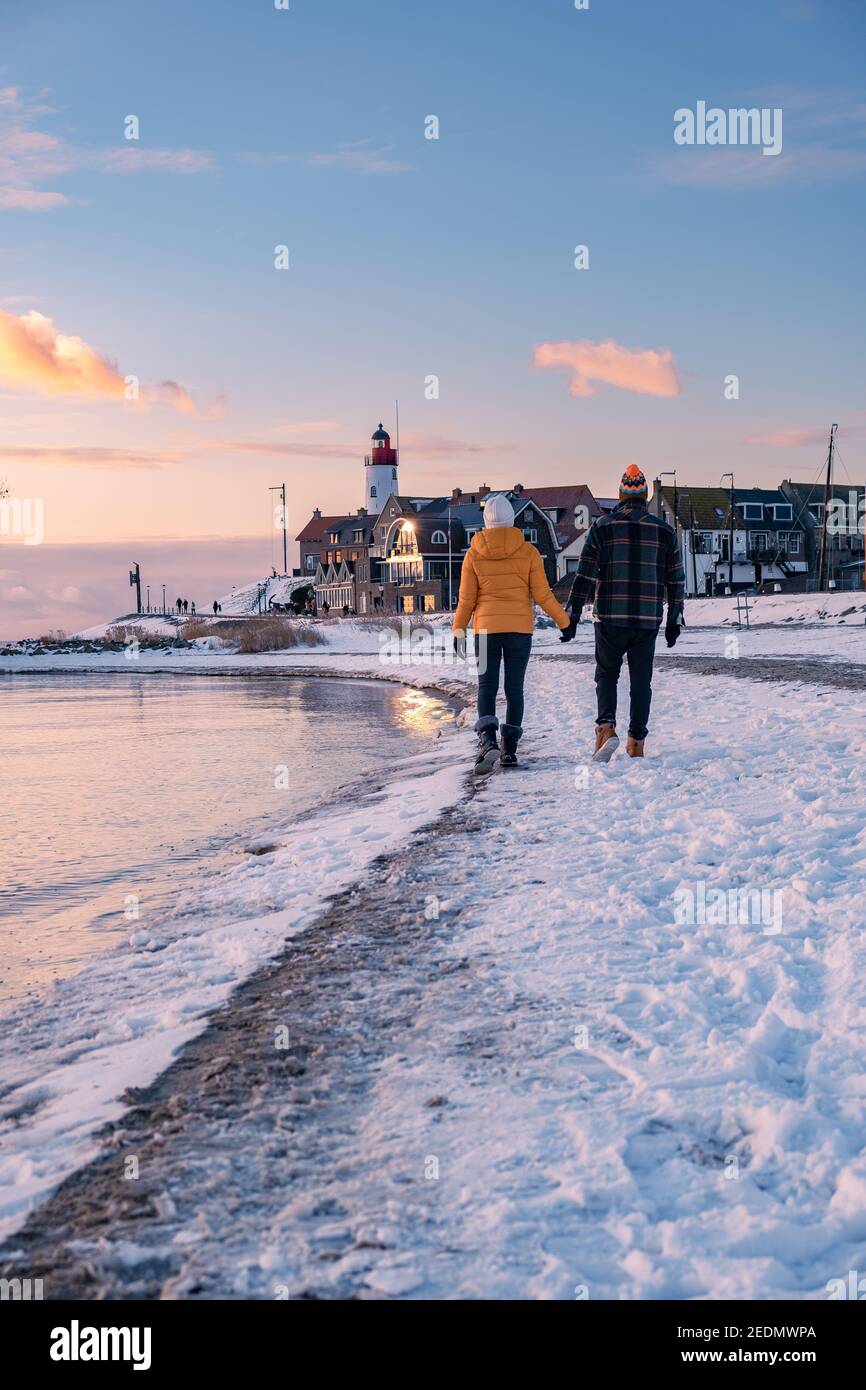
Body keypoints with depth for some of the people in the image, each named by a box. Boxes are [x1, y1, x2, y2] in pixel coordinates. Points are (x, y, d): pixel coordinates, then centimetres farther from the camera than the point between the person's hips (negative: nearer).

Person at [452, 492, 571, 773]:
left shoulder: (474, 554, -1)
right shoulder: (528, 551, -2)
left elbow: (466, 599, 1)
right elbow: (542, 594, -1)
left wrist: (458, 631, 12)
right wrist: (564, 620, 12)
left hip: (486, 627, 0)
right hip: (520, 627, 0)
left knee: (487, 686, 4)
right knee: (514, 687, 8)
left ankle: (488, 739, -18)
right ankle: (510, 749, 5)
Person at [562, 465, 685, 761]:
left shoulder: (602, 526, -1)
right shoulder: (665, 531, 5)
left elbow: (584, 575, -4)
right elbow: (676, 581, 9)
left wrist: (572, 615, -1)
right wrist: (675, 620, 18)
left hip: (610, 617, -1)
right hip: (649, 620, 1)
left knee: (606, 674, 14)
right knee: (641, 680, 10)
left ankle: (606, 728, -7)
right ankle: (637, 742, 11)